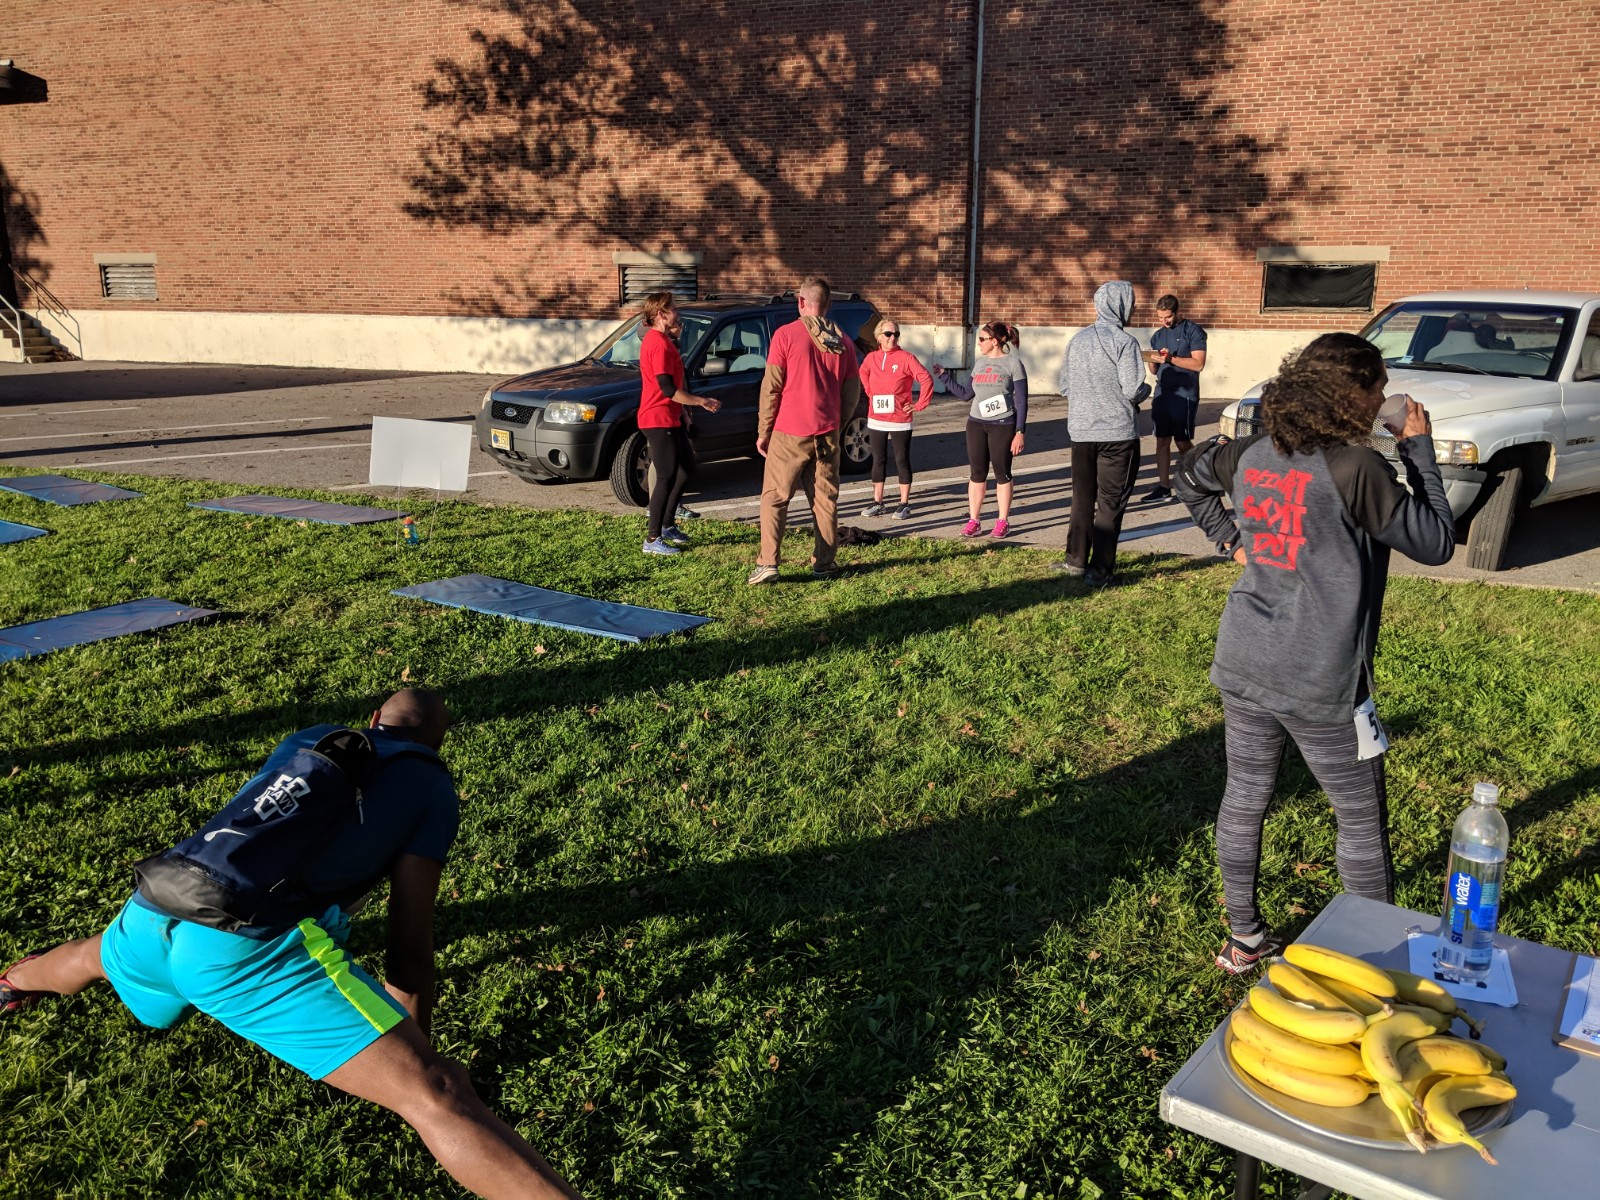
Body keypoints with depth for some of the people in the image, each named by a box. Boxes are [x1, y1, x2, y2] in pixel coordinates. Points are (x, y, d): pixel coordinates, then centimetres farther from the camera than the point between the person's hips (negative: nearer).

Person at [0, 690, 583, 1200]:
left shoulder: (306, 739, 27)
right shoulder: (433, 788, 11)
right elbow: (409, 937, 8)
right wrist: (414, 1050, 20)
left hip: (151, 914, 7)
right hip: (247, 946, -7)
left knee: (104, 955, 44)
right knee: (435, 1093, -17)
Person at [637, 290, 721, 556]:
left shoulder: (659, 340, 14)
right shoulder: (659, 343, -19)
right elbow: (668, 389, -22)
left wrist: (674, 337, 13)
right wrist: (700, 401, -14)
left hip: (670, 419, 11)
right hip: (659, 420, -11)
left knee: (687, 469, 17)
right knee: (667, 478, -7)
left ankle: (667, 524, 26)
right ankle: (653, 539, -1)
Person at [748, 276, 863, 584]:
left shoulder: (786, 334, -8)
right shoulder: (843, 342, 5)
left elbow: (771, 387, -7)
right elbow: (852, 392, 10)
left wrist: (763, 431, 0)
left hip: (789, 433, -4)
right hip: (827, 433, 4)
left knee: (774, 498, 3)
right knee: (825, 499, 11)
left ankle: (767, 564, -4)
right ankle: (825, 563, 14)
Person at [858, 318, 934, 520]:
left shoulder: (906, 357, -8)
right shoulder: (871, 358, 4)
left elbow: (926, 379, -11)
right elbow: (863, 375, 25)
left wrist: (919, 405, -10)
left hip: (900, 421, -4)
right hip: (876, 420, 4)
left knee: (902, 461, 3)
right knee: (878, 460, 10)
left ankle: (904, 504, 9)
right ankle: (877, 503, 19)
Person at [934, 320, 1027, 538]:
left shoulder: (1013, 363, -5)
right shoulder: (980, 363, 11)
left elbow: (1021, 401, -7)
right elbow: (965, 394, 15)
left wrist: (1020, 432, -11)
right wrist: (944, 375, 12)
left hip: (1003, 426, -5)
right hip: (976, 424, 5)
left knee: (1002, 473, 3)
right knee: (976, 473, 5)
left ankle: (1003, 521, 11)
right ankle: (973, 521, 10)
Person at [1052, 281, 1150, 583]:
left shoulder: (1077, 340, 6)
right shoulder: (1123, 341, -12)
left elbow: (1062, 385, 11)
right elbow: (1133, 389, -16)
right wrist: (1146, 390, 5)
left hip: (1081, 432, 5)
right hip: (1117, 434, -5)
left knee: (1082, 498, 17)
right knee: (1111, 502, 2)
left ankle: (1076, 559, 23)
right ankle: (1100, 569, 2)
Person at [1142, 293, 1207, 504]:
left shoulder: (1192, 331, -4)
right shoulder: (1158, 335, 15)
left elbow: (1198, 364, -12)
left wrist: (1171, 358, -19)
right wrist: (1153, 361, -5)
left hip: (1184, 395, -6)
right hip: (1162, 394, 6)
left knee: (1183, 442, -3)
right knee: (1162, 441, 3)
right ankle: (1163, 488, 6)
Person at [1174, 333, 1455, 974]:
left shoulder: (1252, 453, 2)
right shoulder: (1357, 469, -18)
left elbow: (1192, 474, 23)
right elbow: (1437, 543, -7)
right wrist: (1419, 449, -1)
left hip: (1242, 669, 6)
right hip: (1321, 685, -6)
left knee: (1243, 799, 17)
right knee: (1361, 820, 11)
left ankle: (1243, 939, 31)